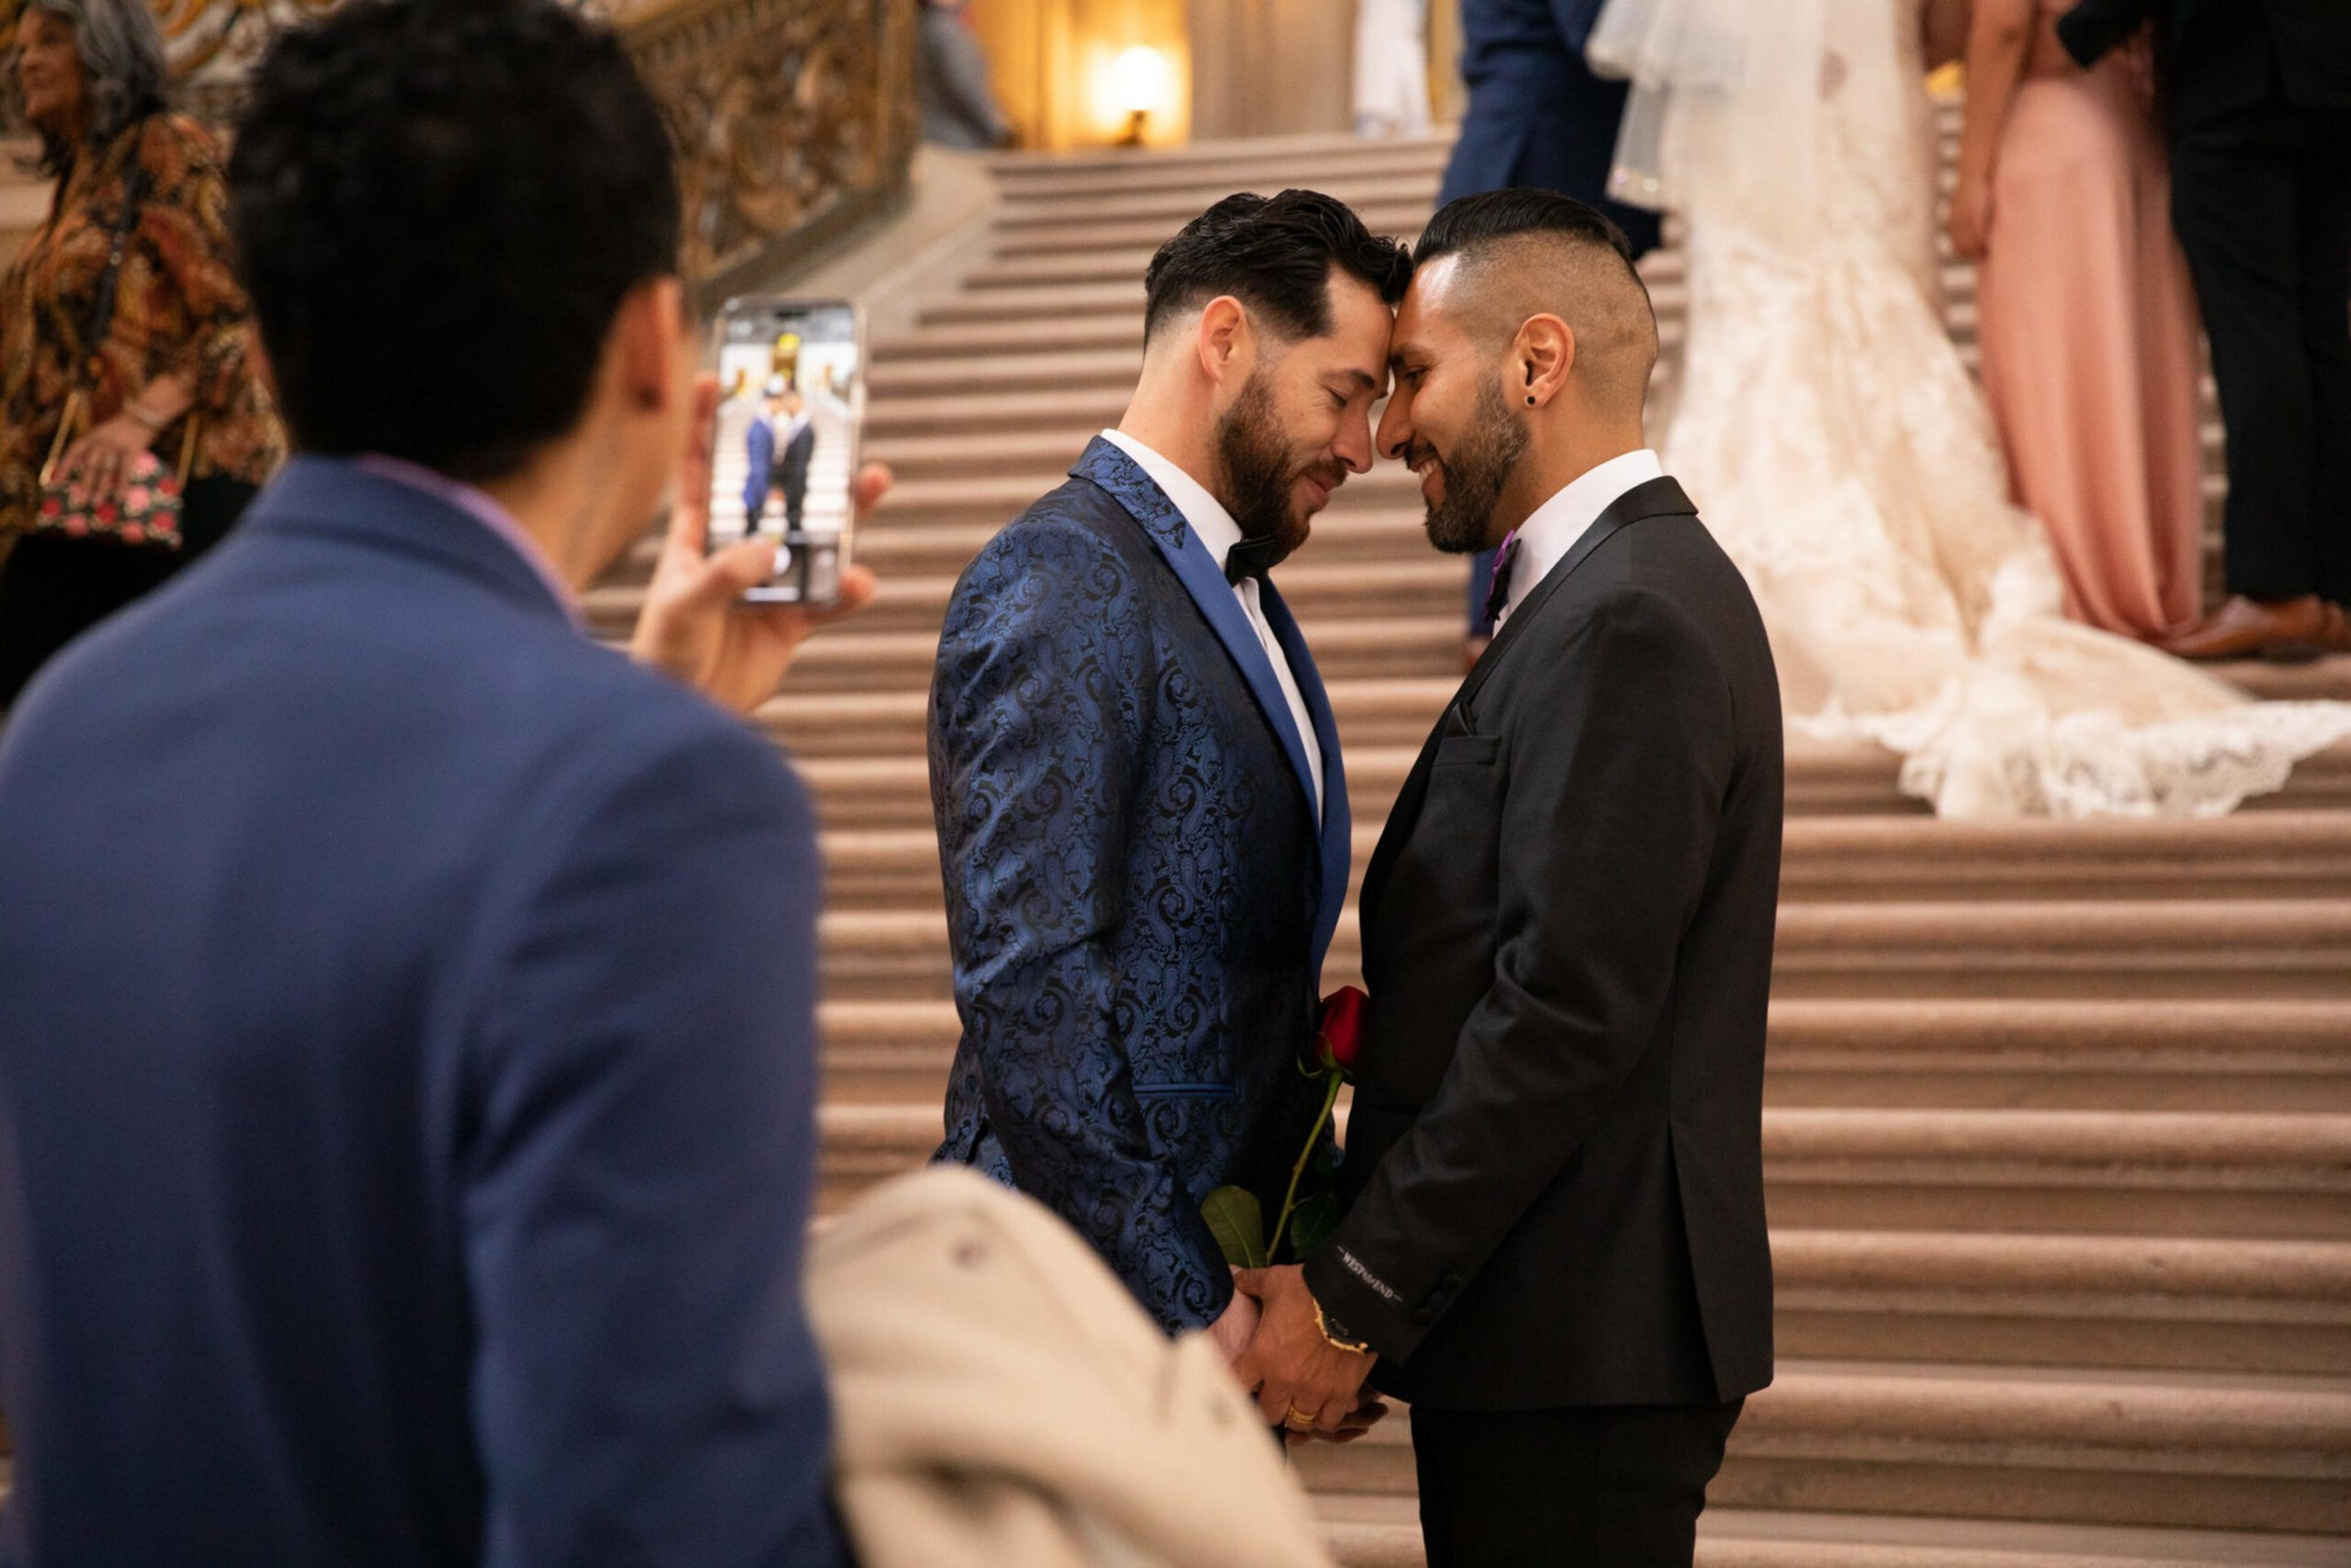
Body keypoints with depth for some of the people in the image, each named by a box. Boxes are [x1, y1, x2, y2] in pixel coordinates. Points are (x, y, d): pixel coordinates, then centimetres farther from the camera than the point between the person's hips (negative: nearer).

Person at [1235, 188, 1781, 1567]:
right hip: (1579, 1342, 10)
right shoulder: (1619, 591, 16)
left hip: (1580, 1355, -10)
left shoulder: (1628, 624, -16)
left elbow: (1568, 1014, -22)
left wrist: (1355, 1300, -17)